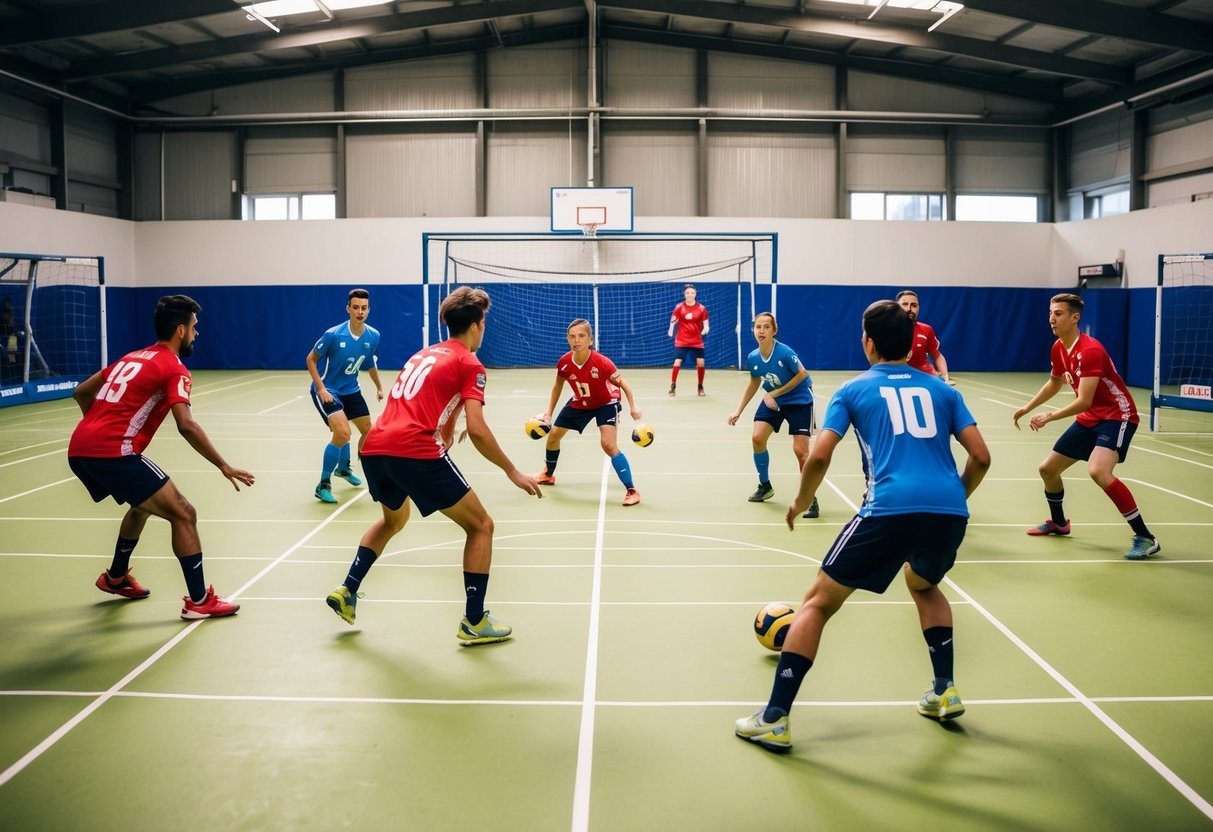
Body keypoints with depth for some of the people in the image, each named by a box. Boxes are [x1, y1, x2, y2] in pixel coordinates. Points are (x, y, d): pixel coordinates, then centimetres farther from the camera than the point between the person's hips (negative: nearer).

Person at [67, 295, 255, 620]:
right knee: (183, 514, -3)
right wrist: (223, 466, -11)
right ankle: (199, 601, -1)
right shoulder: (174, 369, -3)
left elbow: (82, 392, 27)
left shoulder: (132, 357, 22)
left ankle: (116, 577, 46)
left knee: (143, 504, 32)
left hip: (78, 449, 9)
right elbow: (186, 425, -16)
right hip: (113, 453, -9)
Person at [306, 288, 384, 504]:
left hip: (351, 390, 7)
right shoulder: (333, 335, -24)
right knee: (342, 433, -25)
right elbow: (311, 360, -13)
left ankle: (343, 468, 46)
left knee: (368, 431, 17)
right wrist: (321, 389, -21)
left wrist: (379, 387, 12)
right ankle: (323, 485, -11)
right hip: (327, 390, -7)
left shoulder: (373, 336, -8)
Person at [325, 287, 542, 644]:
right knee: (481, 525, 7)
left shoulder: (423, 354, 26)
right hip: (416, 452, -8)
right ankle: (474, 622, 7)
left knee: (392, 521, 36)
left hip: (374, 448, 8)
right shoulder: (469, 364, 4)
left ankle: (347, 591, 30)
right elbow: (477, 429, -7)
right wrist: (513, 472, 1)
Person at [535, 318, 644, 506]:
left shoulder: (601, 362, -35)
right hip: (579, 403, 6)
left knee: (608, 444, -25)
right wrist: (548, 413, -1)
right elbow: (557, 386, -1)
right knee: (553, 435, 14)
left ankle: (631, 490, -15)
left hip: (606, 403, -5)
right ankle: (548, 475, 43)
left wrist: (633, 407, -41)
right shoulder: (564, 362, -21)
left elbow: (623, 383, -26)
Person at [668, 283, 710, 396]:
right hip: (681, 341, -1)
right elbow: (673, 320, 1)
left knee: (700, 363, -4)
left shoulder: (701, 308, -1)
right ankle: (673, 386, 4)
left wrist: (705, 329, -19)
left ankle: (700, 387, 14)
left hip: (697, 341, 1)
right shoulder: (679, 307, -3)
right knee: (677, 362, -10)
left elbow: (706, 324, 2)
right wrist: (671, 329, -16)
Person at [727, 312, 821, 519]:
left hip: (799, 401, -5)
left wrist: (775, 393, -18)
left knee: (800, 450, -13)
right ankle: (765, 486, 17)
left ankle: (811, 499, 1)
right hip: (772, 399, 5)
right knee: (757, 438, -7)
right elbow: (754, 384, 8)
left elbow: (802, 374, -16)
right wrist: (738, 411, 7)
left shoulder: (785, 352, -27)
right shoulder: (753, 358, -10)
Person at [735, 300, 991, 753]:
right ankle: (945, 691, 32)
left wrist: (799, 504, 18)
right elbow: (980, 457, 13)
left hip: (890, 509, -4)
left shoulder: (855, 390, 12)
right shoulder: (941, 389, 20)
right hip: (949, 510, 4)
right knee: (924, 584, 37)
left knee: (818, 602, 8)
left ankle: (774, 719, 5)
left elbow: (819, 457, 2)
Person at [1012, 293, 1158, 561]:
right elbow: (1055, 382, 23)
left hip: (1117, 416, -9)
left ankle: (1145, 538, -23)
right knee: (1047, 469, 13)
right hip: (1088, 419, 10)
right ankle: (1058, 523, 40)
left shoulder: (1090, 350, -25)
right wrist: (1028, 407, 21)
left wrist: (1049, 416, -27)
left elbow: (1084, 401, -29)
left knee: (1098, 471, -33)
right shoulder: (1058, 349, 3)